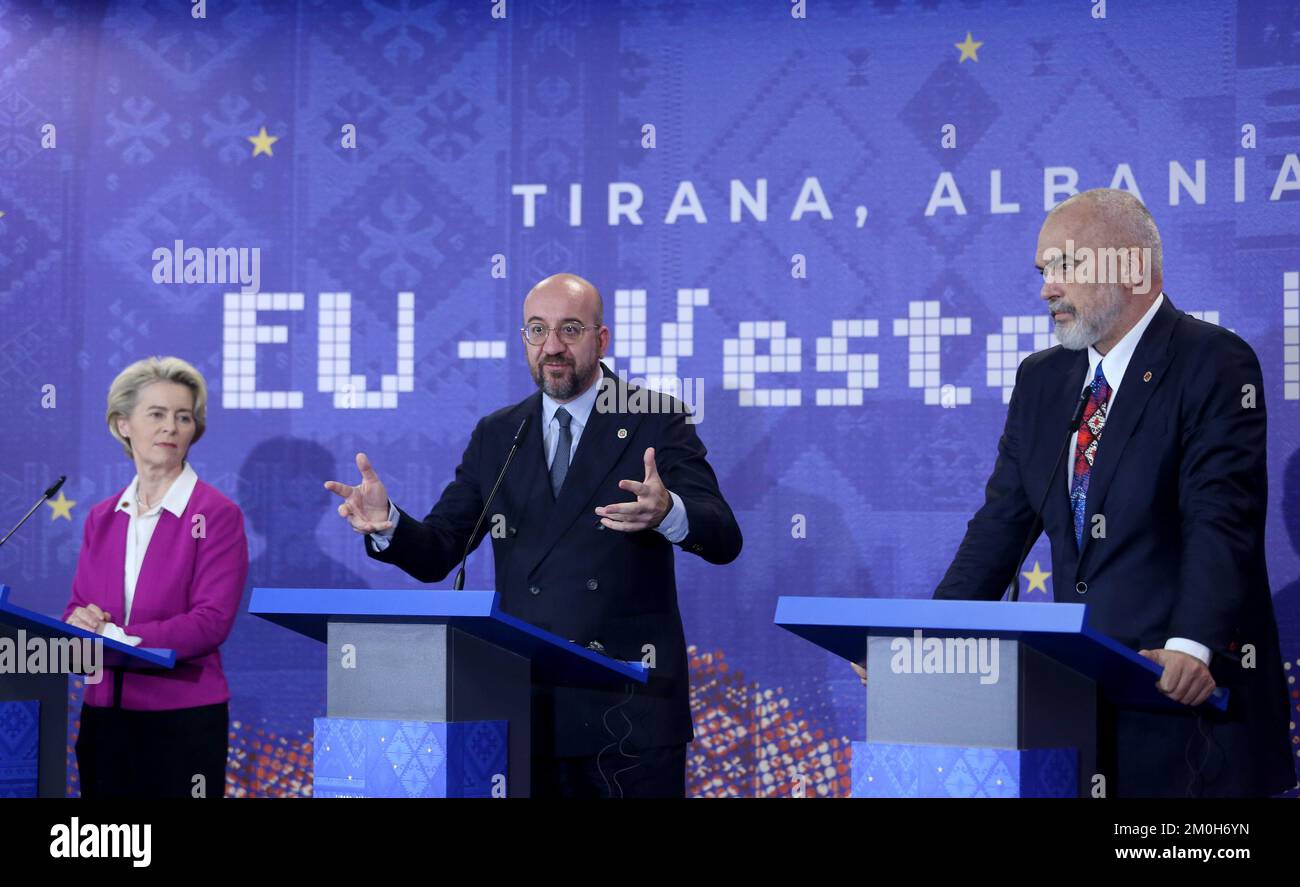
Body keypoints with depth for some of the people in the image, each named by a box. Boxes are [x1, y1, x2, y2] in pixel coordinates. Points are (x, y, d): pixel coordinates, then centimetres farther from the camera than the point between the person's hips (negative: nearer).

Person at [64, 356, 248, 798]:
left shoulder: (217, 514, -6)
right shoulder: (101, 518, 11)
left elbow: (212, 621, -14)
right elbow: (77, 608, 11)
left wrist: (115, 637, -22)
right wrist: (79, 621, -14)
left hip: (183, 719, -5)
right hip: (103, 715, 5)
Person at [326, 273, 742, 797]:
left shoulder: (657, 422, 1)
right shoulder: (495, 436, 12)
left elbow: (724, 541, -9)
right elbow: (435, 554, 9)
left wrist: (667, 513, -32)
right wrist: (387, 524, -13)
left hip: (628, 706, -3)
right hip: (526, 705, 3)